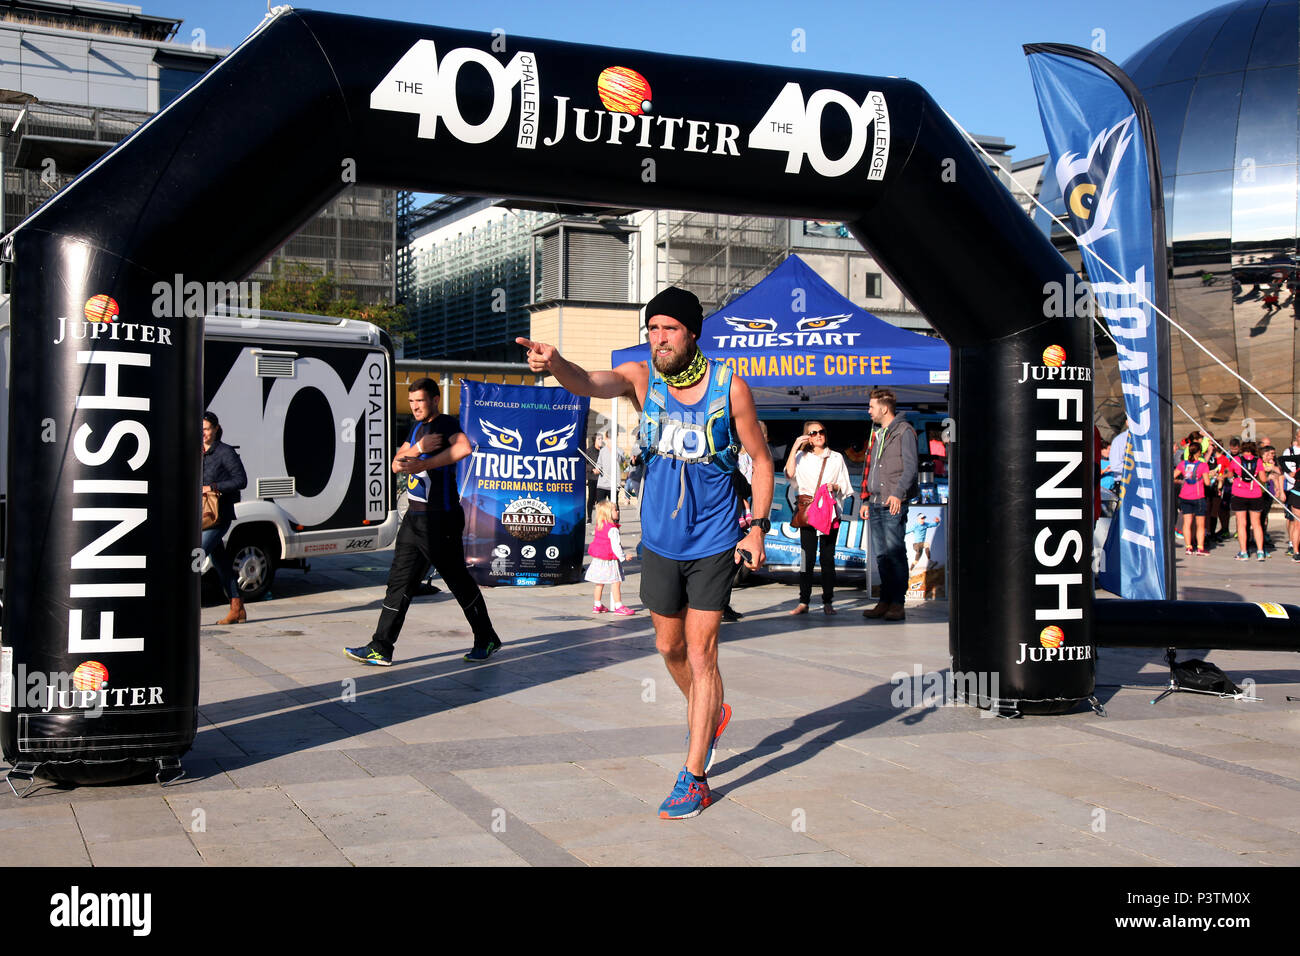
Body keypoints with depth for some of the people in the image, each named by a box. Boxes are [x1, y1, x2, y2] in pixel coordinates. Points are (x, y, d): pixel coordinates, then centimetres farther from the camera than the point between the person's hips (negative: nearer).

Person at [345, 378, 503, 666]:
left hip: (440, 520, -9)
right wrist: (418, 447, -10)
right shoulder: (418, 427, 16)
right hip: (414, 517, 9)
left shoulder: (446, 424, -10)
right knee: (399, 581, 6)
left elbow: (464, 448, -32)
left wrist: (423, 464, -30)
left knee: (459, 582, 2)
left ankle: (487, 640, 17)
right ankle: (380, 649, 9)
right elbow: (397, 464, 10)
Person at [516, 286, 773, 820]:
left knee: (700, 654, -3)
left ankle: (694, 779, 7)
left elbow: (761, 459, -1)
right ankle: (710, 714, 47)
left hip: (714, 543, -3)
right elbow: (590, 384, -27)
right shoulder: (641, 377, -6)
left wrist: (757, 526, -8)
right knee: (669, 646, 17)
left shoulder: (729, 387, -10)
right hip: (660, 541, 4)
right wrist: (554, 364, -49)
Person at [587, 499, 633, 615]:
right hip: (610, 561, -8)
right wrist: (622, 557, -11)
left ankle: (597, 605, 23)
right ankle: (618, 606, 2)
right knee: (616, 582, 0)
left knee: (599, 583, 16)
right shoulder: (612, 529, -20)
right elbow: (615, 546, -21)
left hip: (597, 559, 8)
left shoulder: (599, 526, 5)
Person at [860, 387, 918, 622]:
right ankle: (885, 602, 11)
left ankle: (898, 604, -5)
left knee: (894, 554, -8)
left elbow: (910, 467, -12)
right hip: (875, 504, 8)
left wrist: (898, 493, -23)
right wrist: (866, 500, 20)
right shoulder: (878, 435, 22)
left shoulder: (904, 431, -3)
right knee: (880, 555, 7)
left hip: (893, 505, -8)